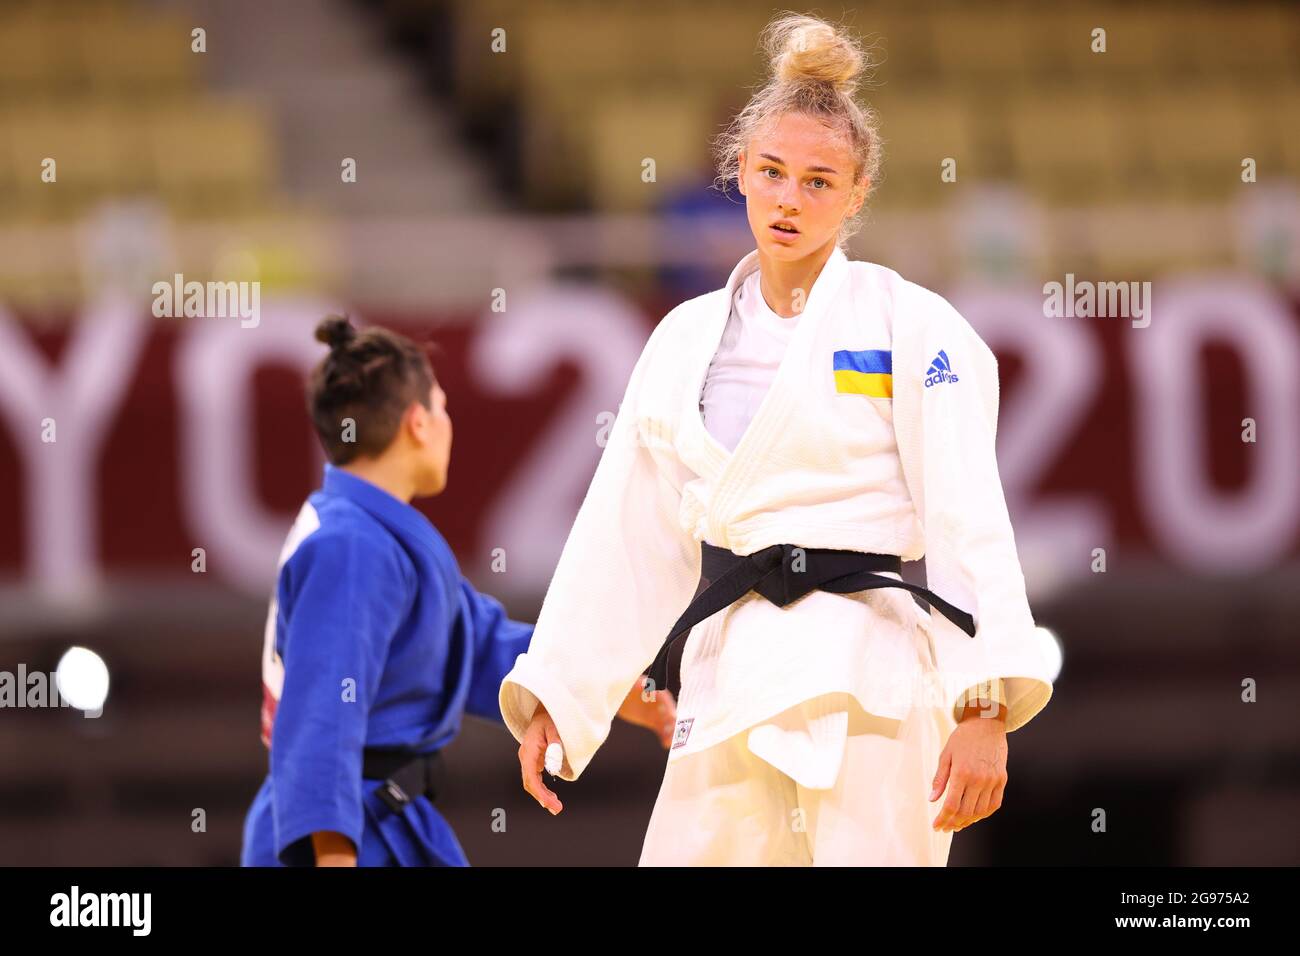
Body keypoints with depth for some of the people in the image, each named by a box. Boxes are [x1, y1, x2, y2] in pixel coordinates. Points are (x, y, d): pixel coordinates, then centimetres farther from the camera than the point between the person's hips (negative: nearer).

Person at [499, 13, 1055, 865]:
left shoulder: (913, 329, -1)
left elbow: (970, 520, -8)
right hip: (729, 681, 5)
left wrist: (985, 711, -18)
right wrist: (553, 696, 11)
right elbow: (625, 537, 17)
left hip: (868, 681, -5)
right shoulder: (685, 342, 14)